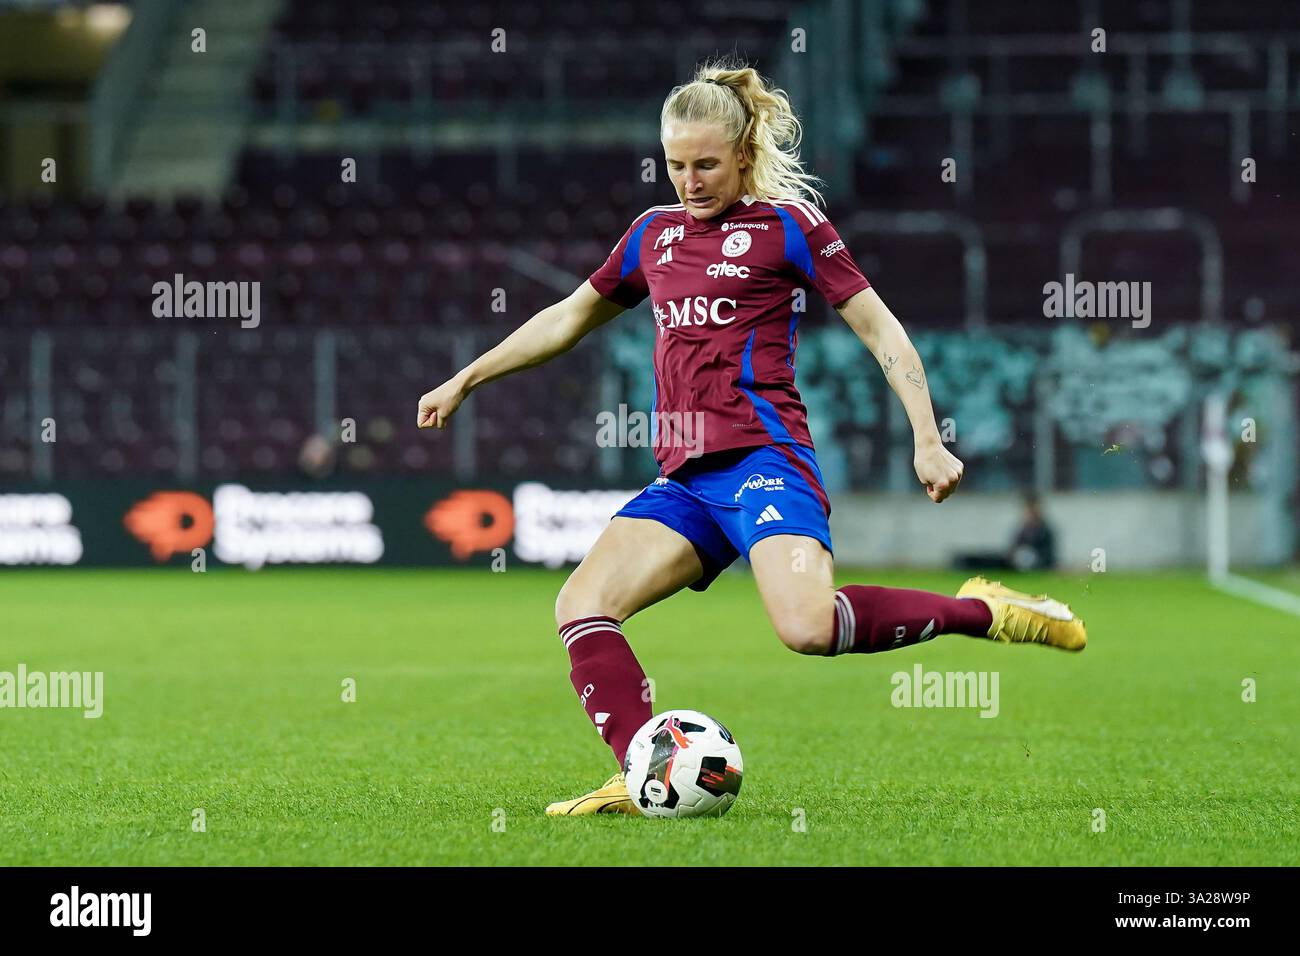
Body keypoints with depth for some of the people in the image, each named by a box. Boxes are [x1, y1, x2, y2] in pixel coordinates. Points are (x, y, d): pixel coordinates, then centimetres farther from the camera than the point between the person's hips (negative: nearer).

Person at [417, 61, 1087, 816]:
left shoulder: (788, 224, 2)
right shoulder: (656, 234, 19)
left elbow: (882, 331, 2)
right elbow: (569, 319, 33)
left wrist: (928, 441, -7)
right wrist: (464, 381, 33)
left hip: (763, 461, -7)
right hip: (685, 481, 7)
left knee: (808, 627, -30)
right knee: (581, 607, -12)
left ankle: (981, 612, -12)